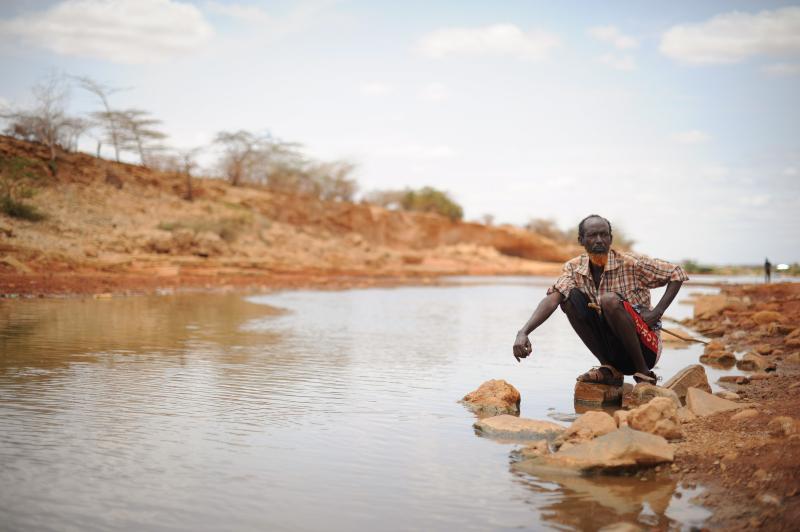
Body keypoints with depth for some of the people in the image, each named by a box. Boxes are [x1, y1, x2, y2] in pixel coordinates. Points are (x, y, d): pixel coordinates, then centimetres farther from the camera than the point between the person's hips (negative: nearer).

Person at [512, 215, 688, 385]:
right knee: (570, 297, -13)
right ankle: (610, 370, -4)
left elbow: (677, 274, -6)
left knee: (609, 300, -29)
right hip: (612, 349, 4)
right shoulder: (574, 269, -3)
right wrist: (523, 332, -34)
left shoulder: (631, 263, -12)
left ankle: (643, 373, -12)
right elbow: (552, 299, -18)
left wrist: (656, 313, -16)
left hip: (645, 347, -4)